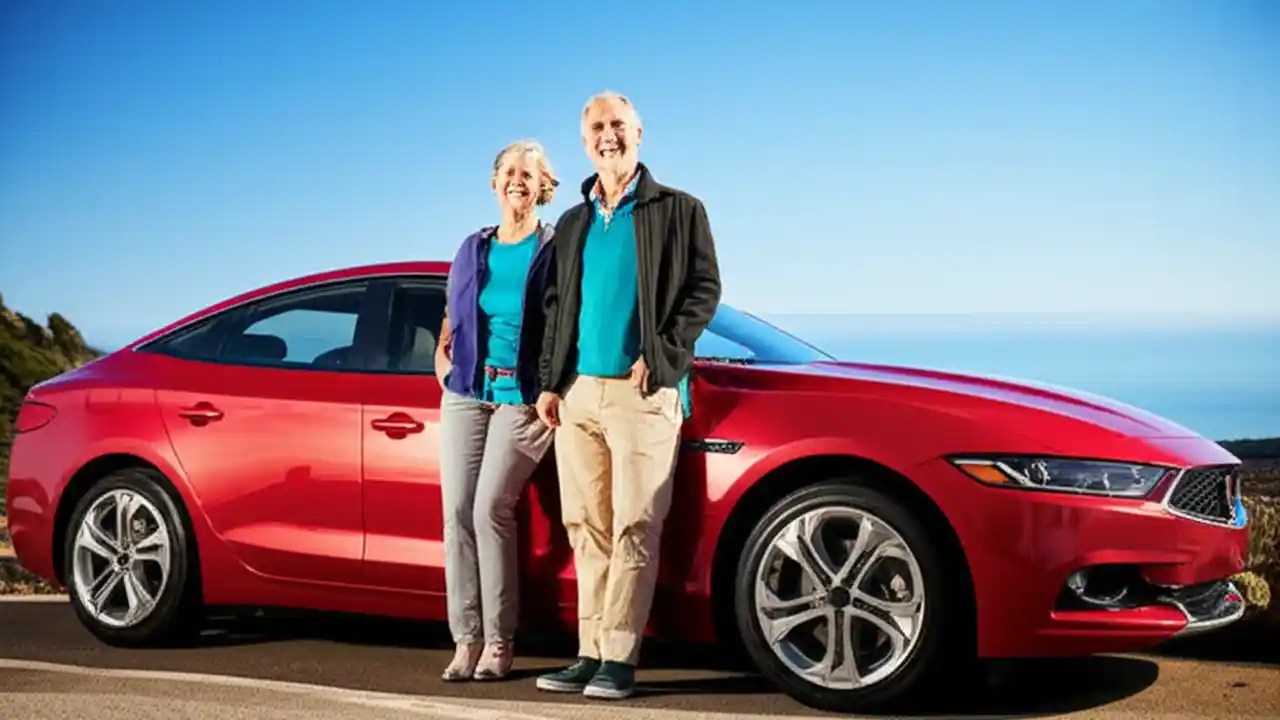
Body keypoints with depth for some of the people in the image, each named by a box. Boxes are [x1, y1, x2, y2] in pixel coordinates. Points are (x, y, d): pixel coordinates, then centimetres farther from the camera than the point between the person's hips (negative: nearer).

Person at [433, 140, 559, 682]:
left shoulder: (555, 249, 1)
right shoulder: (472, 249, 15)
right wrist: (445, 370, 7)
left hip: (524, 398, -5)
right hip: (466, 393, 5)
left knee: (491, 507, -17)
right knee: (457, 510, -4)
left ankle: (499, 641, -9)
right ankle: (466, 638, 0)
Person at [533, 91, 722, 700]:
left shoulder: (678, 210, 5)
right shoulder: (572, 224, 19)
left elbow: (704, 288, -1)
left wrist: (663, 354, -12)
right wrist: (550, 382, 10)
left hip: (641, 392, -5)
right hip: (577, 392, 5)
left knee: (634, 528, -8)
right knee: (587, 530, 4)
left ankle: (619, 659, -6)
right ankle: (590, 654, 8)